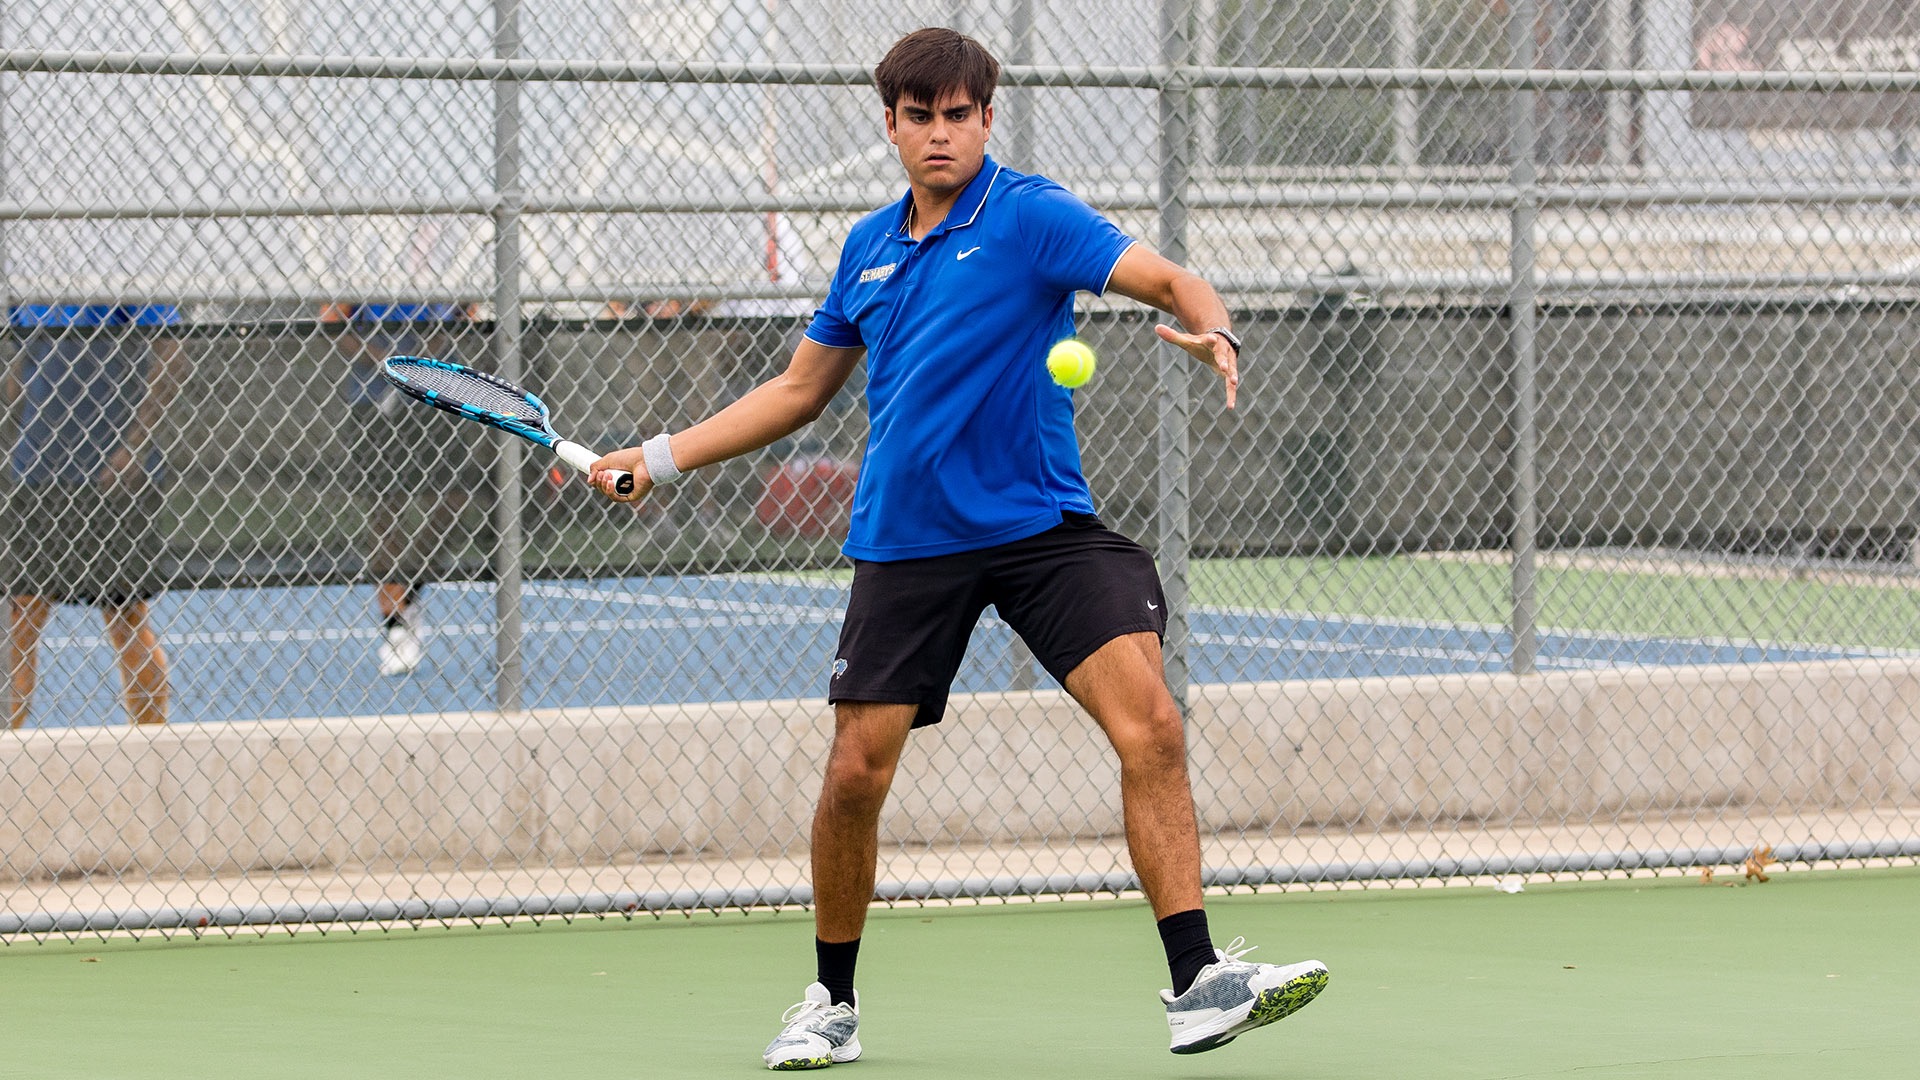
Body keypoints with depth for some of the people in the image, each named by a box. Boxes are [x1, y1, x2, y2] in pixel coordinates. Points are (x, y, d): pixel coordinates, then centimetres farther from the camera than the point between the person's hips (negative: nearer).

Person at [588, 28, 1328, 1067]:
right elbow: (798, 389, 25)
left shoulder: (1030, 216, -4)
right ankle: (831, 1002, 20)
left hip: (1041, 527, -4)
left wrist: (1216, 336, -37)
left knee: (1151, 726, -19)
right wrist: (660, 457, 21)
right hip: (904, 543, 4)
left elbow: (1170, 281, -15)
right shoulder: (869, 248, 12)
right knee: (854, 775, -1)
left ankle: (1197, 984, -18)